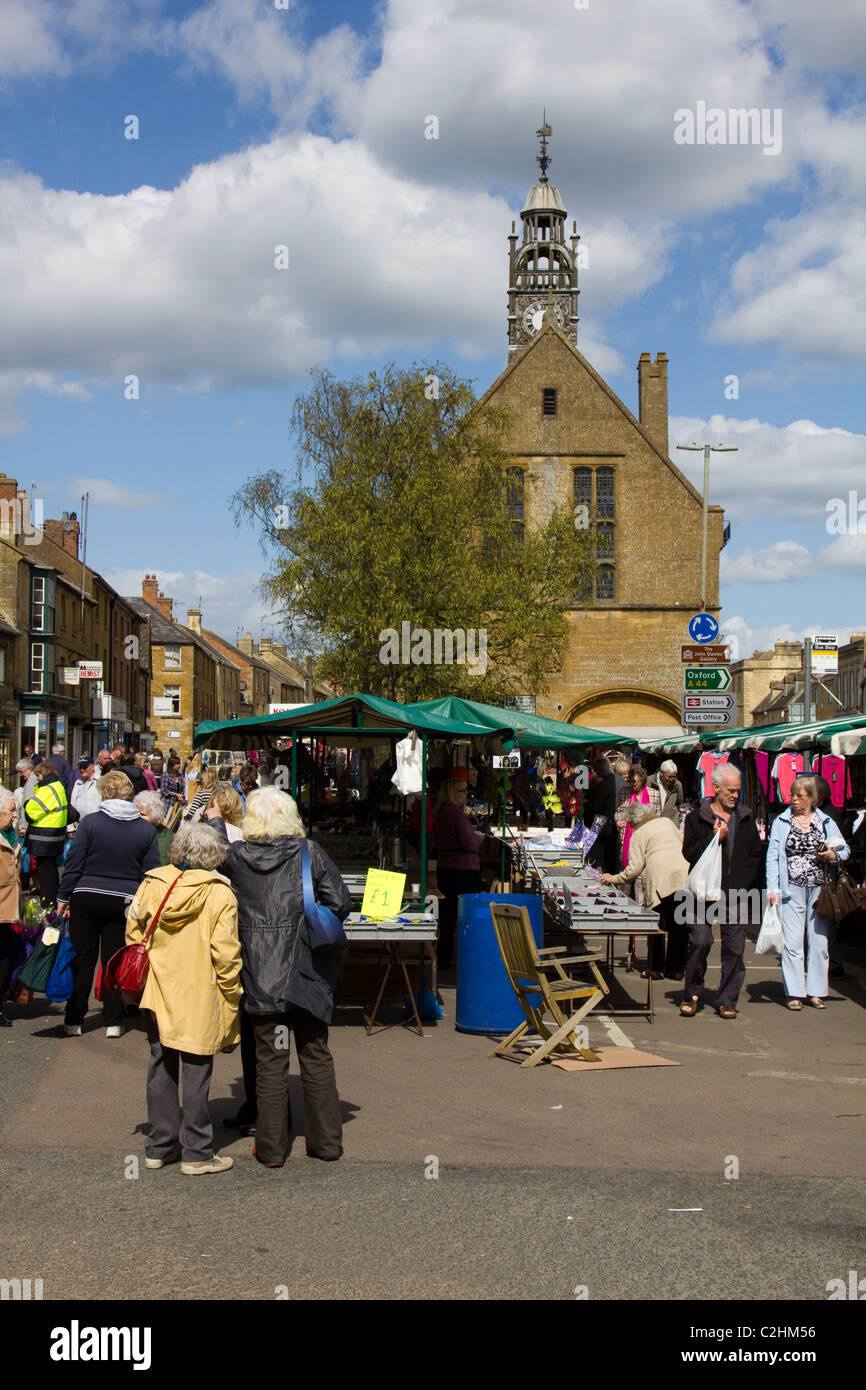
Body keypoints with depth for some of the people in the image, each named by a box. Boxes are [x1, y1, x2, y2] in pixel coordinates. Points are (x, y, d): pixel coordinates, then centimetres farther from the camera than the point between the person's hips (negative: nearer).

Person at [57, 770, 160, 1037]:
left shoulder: (90, 822, -7)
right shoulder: (146, 829, 0)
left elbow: (73, 865, -6)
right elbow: (152, 873, 1)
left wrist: (63, 897, 3)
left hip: (86, 898, -1)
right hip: (123, 902, 1)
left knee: (83, 960, 8)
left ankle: (74, 1021, 13)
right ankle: (113, 1022, 12)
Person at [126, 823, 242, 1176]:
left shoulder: (151, 885, 1)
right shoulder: (219, 894, -12)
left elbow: (133, 937, 7)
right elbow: (225, 952, -14)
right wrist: (232, 998, -3)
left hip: (157, 995, 4)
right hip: (199, 1000, -4)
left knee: (161, 1069, 14)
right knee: (195, 1073, 3)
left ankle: (159, 1147, 22)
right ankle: (196, 1153, 9)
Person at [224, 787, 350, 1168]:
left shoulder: (235, 855, -4)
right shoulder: (310, 852, -5)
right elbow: (340, 903, -8)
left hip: (260, 977, 0)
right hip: (306, 971, 0)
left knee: (269, 1061, 8)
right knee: (316, 1057, 13)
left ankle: (272, 1148, 13)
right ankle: (326, 1141, 20)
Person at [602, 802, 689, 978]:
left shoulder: (638, 834, 6)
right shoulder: (666, 822, 21)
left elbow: (635, 868, 1)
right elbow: (683, 844, 24)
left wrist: (614, 878, 15)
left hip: (660, 881, -5)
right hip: (683, 876, 5)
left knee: (658, 925, 5)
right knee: (679, 926, 7)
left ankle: (655, 968, 7)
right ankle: (676, 968, 12)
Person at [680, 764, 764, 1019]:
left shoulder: (746, 819, 14)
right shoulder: (696, 818, 4)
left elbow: (756, 854, 17)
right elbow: (690, 853, -3)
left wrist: (745, 882, 4)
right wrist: (715, 838, -14)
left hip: (736, 894, 3)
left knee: (734, 947, 1)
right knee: (700, 941, -12)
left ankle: (727, 1001, 12)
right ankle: (692, 993, 7)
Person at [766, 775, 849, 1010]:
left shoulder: (825, 822, 8)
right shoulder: (781, 822, 5)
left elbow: (845, 850, 13)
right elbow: (772, 856, 2)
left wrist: (833, 855, -10)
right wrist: (773, 889, -6)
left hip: (820, 890, 2)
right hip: (792, 890, -1)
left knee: (819, 941, 4)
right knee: (792, 942, -3)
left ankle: (816, 991, 12)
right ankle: (794, 993, 3)